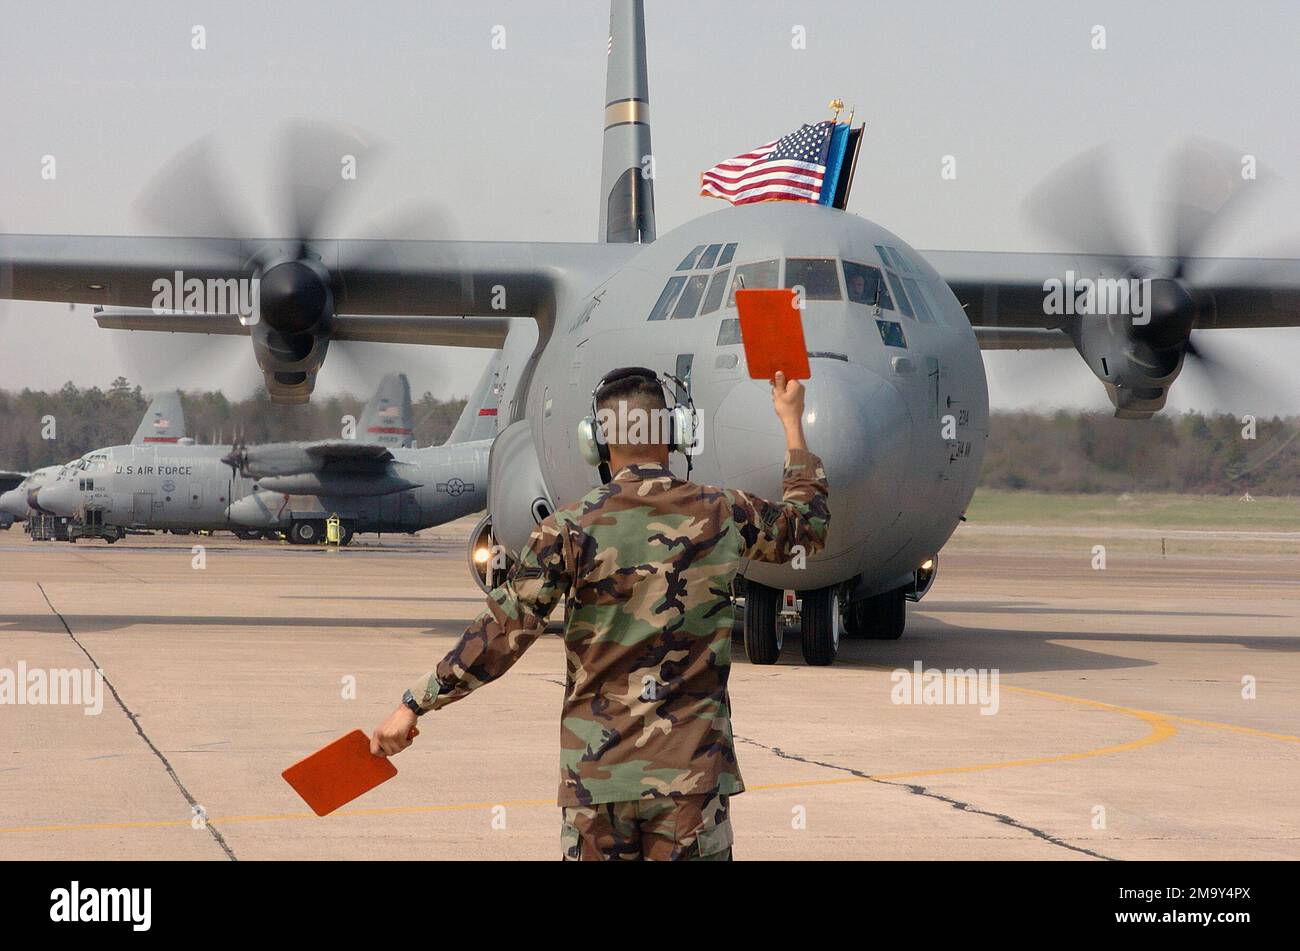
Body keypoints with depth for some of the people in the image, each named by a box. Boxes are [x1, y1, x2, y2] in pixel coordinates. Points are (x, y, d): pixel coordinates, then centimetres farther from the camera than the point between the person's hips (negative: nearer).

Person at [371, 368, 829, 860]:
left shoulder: (574, 527, -7)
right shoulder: (723, 514, 0)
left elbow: (504, 631, -9)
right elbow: (810, 522, 21)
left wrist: (415, 704, -2)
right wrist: (792, 421, 34)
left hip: (598, 769, -1)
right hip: (692, 766, 1)